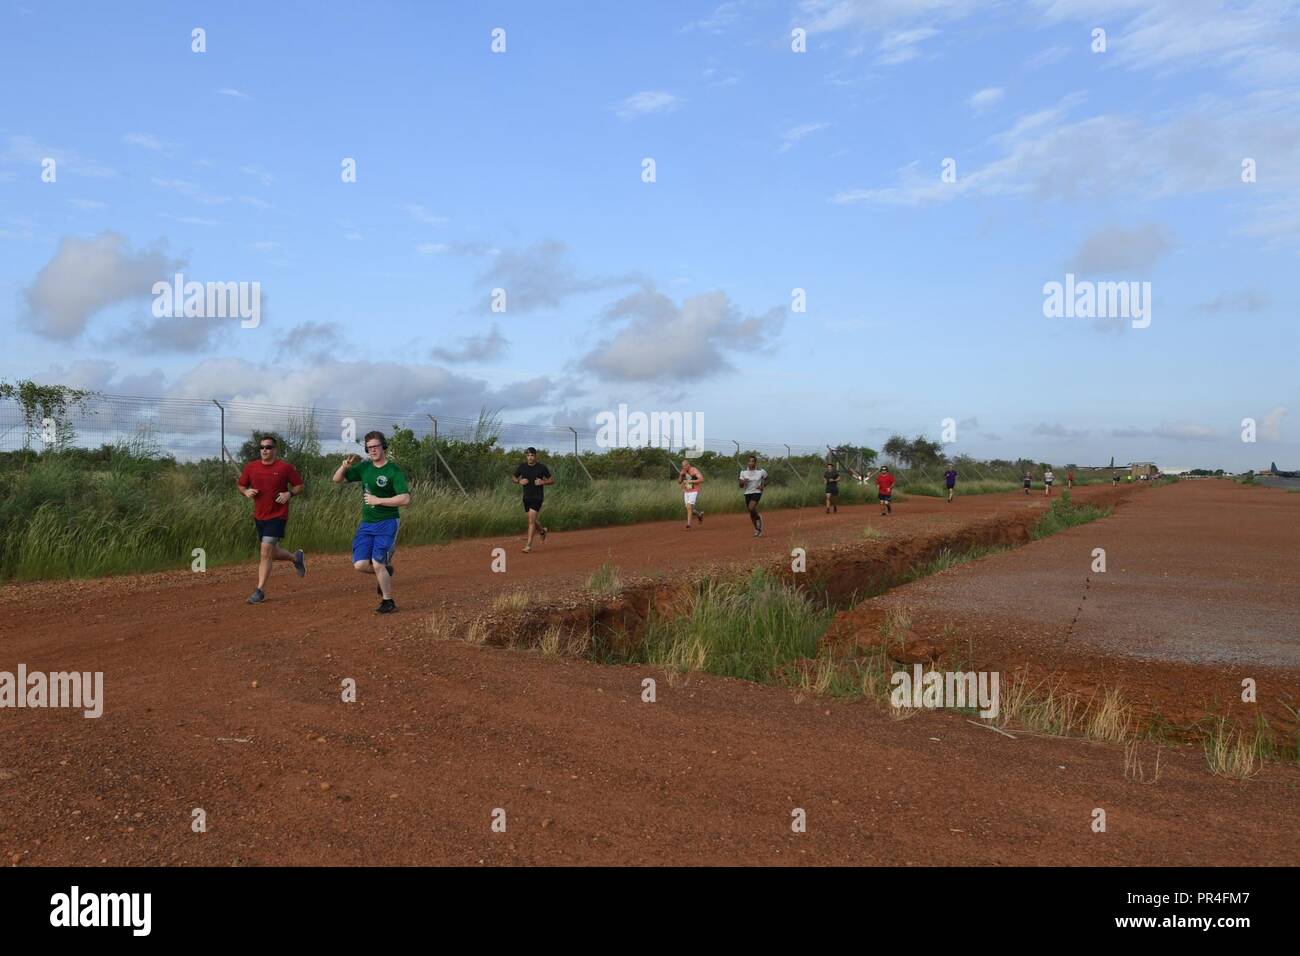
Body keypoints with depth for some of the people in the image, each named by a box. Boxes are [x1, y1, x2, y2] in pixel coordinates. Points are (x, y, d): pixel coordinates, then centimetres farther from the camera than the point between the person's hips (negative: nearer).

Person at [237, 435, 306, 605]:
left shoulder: (285, 467, -6)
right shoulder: (251, 467, 3)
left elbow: (299, 485, 3)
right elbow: (241, 485, 15)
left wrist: (289, 493, -16)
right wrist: (246, 491, -7)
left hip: (277, 516, -5)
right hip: (259, 517, 5)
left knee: (266, 551, -12)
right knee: (271, 553, 14)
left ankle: (260, 590, -4)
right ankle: (296, 557, 43)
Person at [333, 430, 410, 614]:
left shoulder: (394, 470, -10)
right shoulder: (364, 467, 8)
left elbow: (405, 499, -19)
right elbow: (337, 480, 13)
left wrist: (378, 500, -19)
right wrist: (344, 466, -8)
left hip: (387, 523, -6)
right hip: (366, 523, 6)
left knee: (377, 564, -11)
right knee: (360, 564, -4)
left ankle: (388, 602, 7)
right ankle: (385, 571, 27)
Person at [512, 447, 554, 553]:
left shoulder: (542, 467, -6)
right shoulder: (522, 467, 2)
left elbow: (552, 480, 0)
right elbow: (513, 478, 13)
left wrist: (543, 482, -18)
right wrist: (519, 481, -8)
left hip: (537, 496, -4)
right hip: (526, 497, 5)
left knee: (531, 519, -14)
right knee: (532, 520, 15)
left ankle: (529, 544, -11)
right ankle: (542, 530, 47)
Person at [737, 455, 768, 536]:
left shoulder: (761, 471, -8)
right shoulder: (743, 472, -2)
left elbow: (766, 480, 10)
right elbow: (740, 485, 2)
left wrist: (763, 486, -7)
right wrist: (743, 482, -20)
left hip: (757, 492, -4)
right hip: (747, 493, 4)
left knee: (751, 508, -25)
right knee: (751, 513, 8)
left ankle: (759, 517, 7)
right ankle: (757, 530, 27)